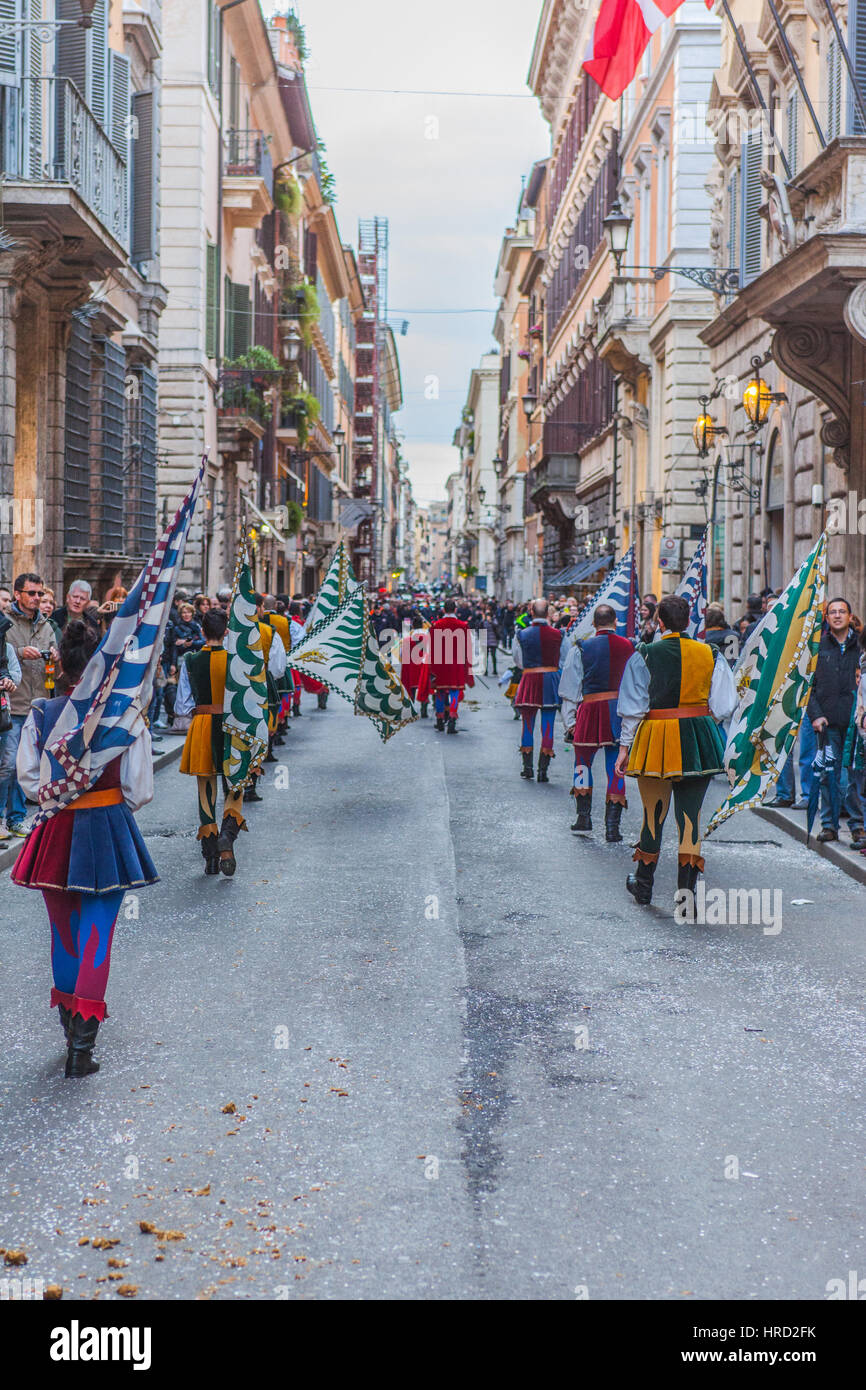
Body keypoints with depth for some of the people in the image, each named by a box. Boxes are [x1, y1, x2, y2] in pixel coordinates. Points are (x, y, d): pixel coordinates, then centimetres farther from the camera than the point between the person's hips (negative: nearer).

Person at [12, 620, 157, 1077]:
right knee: (96, 936, 3)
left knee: (64, 935, 19)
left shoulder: (41, 714, -5)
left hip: (55, 833, 3)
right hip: (107, 832, -2)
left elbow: (27, 776, 1)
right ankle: (82, 1044, -3)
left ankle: (72, 1030, 34)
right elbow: (139, 787, -6)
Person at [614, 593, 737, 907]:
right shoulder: (710, 654, 0)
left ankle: (644, 884, 25)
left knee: (653, 811, 12)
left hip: (655, 741, -1)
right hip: (699, 742, 1)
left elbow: (632, 707, -3)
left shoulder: (644, 655, -5)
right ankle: (686, 887, 3)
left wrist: (625, 747, 4)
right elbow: (723, 706, 1)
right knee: (690, 813, 6)